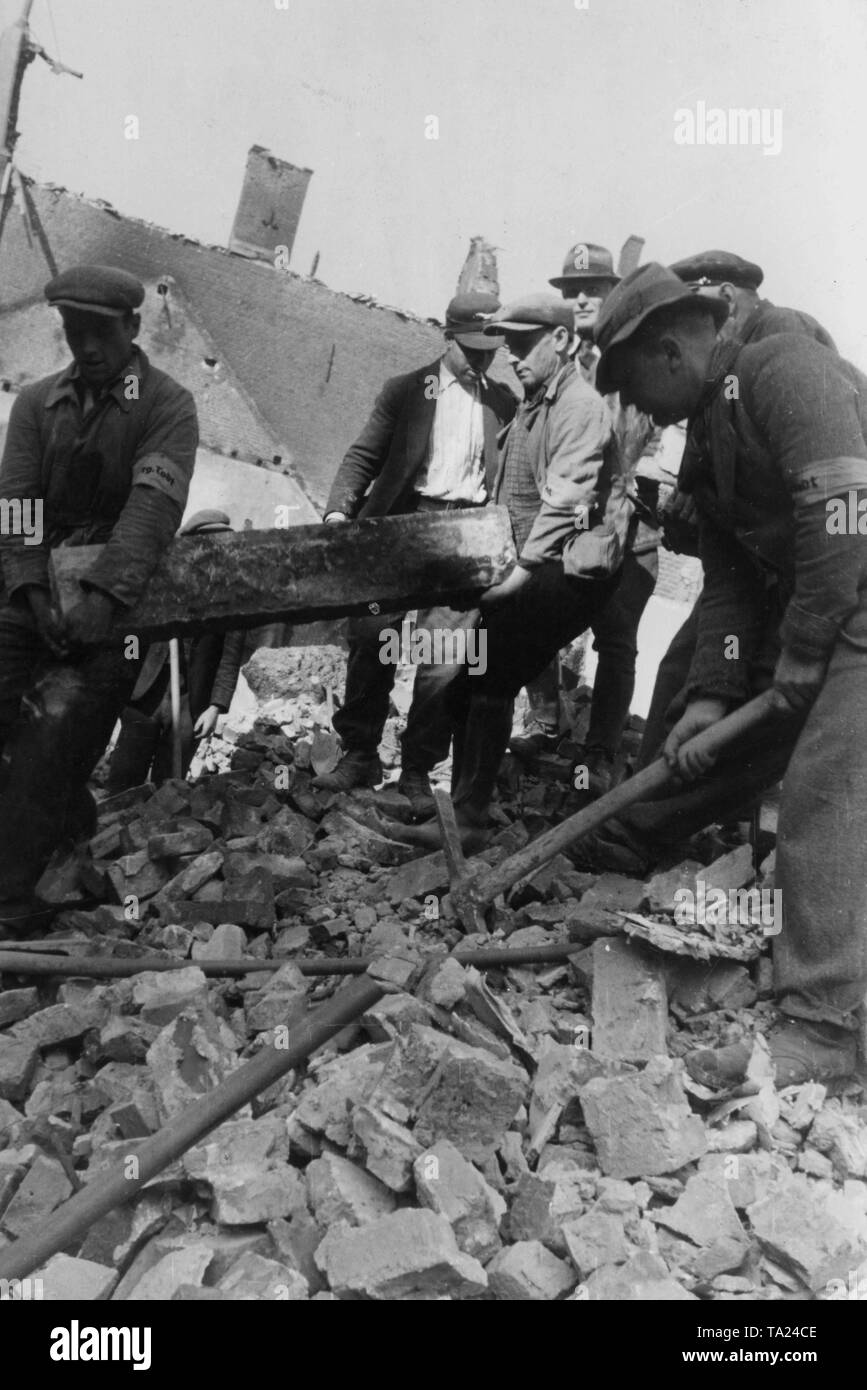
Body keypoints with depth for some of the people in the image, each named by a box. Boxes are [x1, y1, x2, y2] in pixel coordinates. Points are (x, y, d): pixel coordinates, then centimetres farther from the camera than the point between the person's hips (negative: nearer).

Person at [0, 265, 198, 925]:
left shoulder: (168, 405, -1)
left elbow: (154, 504, -15)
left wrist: (102, 593, -27)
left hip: (118, 596, -5)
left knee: (59, 727, -16)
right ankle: (69, 818, 17)